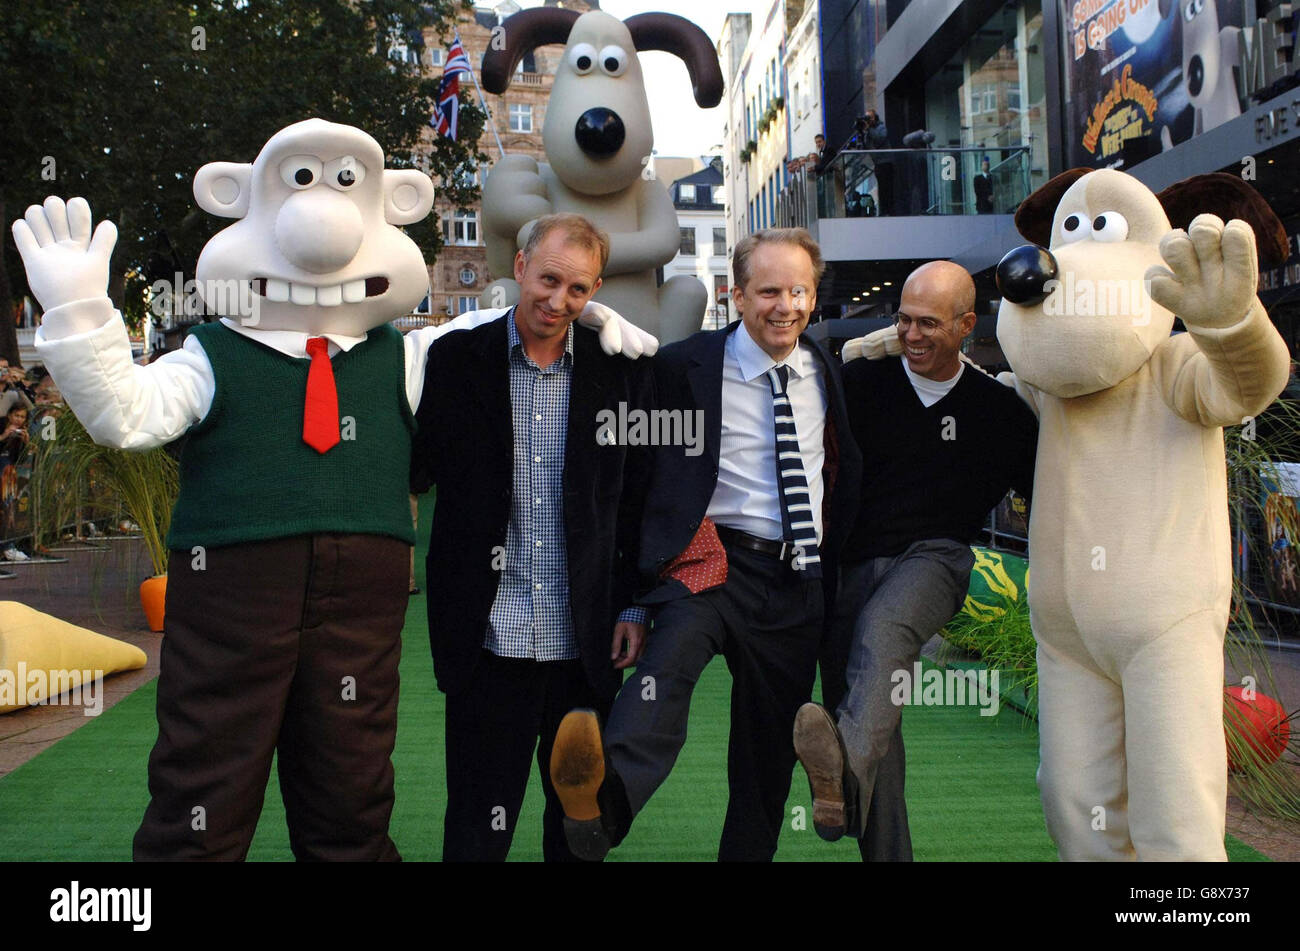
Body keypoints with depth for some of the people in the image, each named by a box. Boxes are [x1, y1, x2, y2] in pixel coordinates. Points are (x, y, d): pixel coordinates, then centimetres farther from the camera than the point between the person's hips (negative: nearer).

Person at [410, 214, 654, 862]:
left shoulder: (622, 371, 3)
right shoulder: (456, 359, 0)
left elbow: (640, 503, 7)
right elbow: (413, 472, 2)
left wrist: (635, 609, 5)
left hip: (587, 642, 2)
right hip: (489, 642, -1)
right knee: (478, 830, 7)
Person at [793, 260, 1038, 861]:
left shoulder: (999, 409, 8)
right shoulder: (862, 382, 6)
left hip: (934, 557, -2)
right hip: (854, 562, 2)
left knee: (882, 627, -37)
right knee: (875, 723, 1)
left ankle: (845, 775, -58)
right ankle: (886, 851, 13)